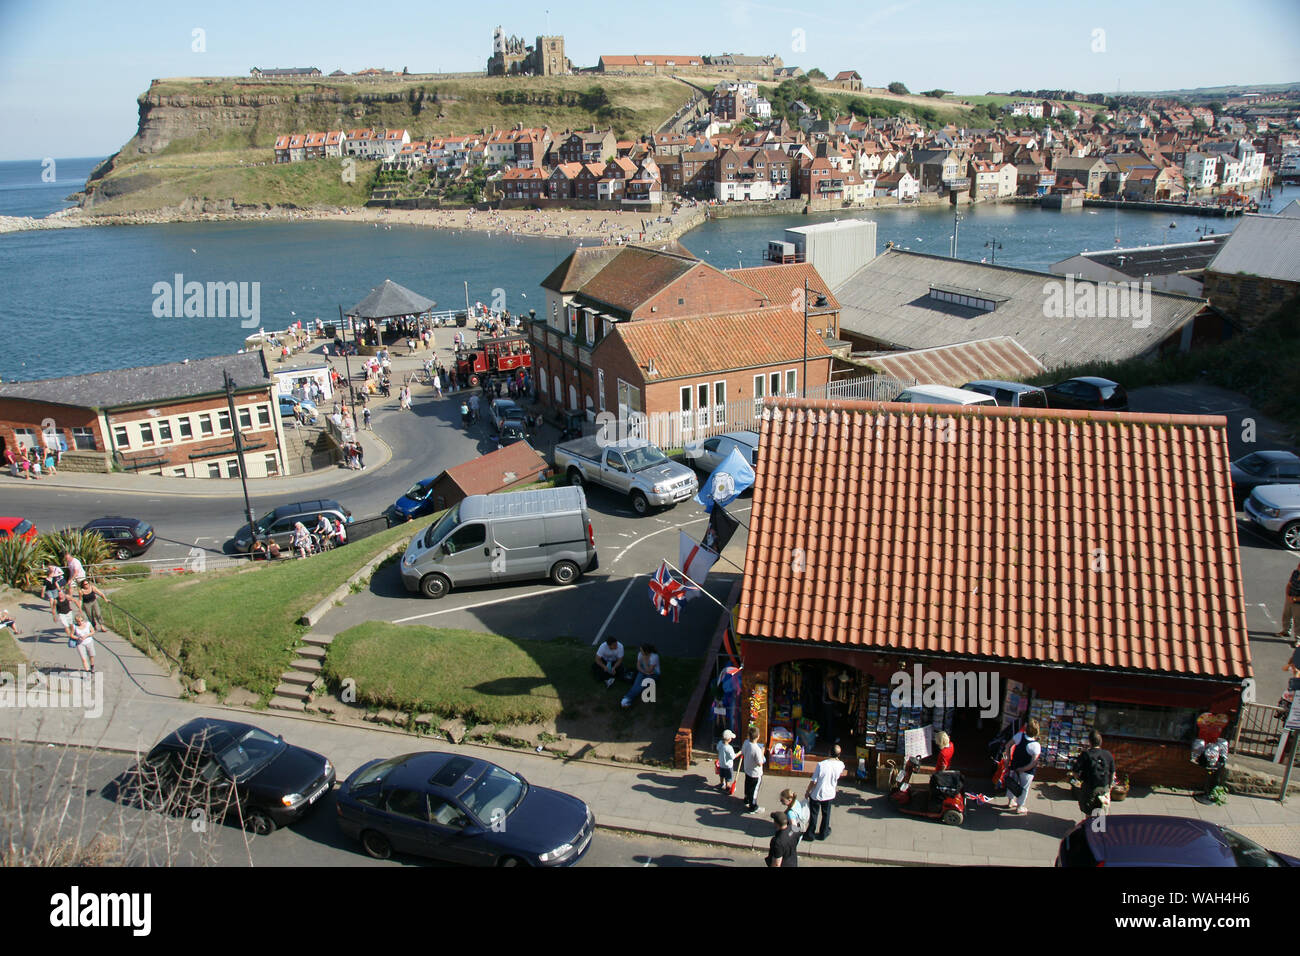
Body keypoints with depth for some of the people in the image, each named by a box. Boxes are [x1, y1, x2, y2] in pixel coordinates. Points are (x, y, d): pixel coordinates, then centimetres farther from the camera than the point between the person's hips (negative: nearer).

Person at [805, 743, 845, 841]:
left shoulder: (821, 765, -28)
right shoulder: (840, 764, -18)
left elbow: (813, 781, -20)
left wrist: (807, 792, -3)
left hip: (816, 794, -3)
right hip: (829, 794, 3)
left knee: (813, 814, 17)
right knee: (826, 814, 23)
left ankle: (810, 833, 30)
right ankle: (823, 833, 38)